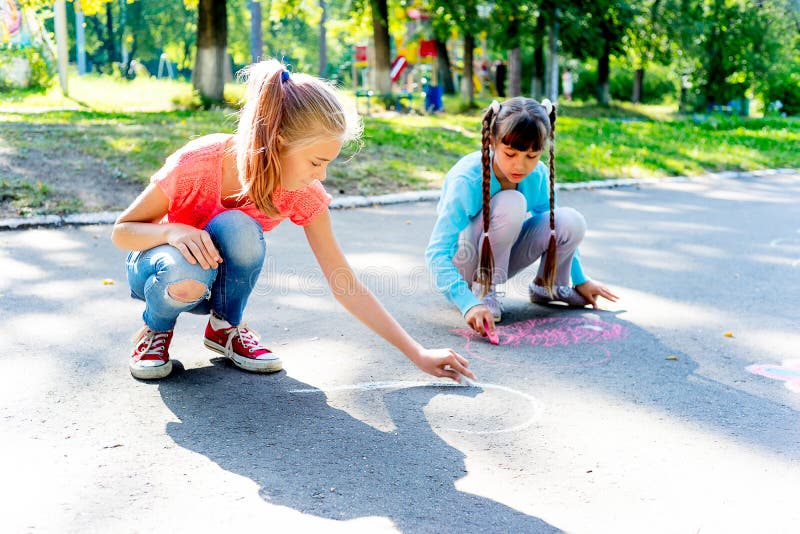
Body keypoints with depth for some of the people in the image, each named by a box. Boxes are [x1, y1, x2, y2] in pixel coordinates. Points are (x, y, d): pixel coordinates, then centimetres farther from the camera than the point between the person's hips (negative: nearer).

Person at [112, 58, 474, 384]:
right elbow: (121, 231, -17)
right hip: (160, 268, -2)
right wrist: (173, 230, -40)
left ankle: (226, 326, -5)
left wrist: (417, 354, -18)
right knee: (187, 277, -40)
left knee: (236, 228, -33)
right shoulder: (197, 164, -30)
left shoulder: (304, 195, -20)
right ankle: (156, 329, -3)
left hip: (225, 279, 2)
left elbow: (346, 286, -15)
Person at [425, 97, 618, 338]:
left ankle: (546, 285, 10)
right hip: (463, 261, -5)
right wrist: (469, 304, -48)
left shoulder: (538, 175, -13)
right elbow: (436, 253, -35)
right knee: (510, 204, -33)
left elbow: (556, 229, 7)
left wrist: (581, 281, 13)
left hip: (501, 254, 5)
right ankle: (482, 290, -15)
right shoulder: (466, 180, -30)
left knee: (572, 222, -19)